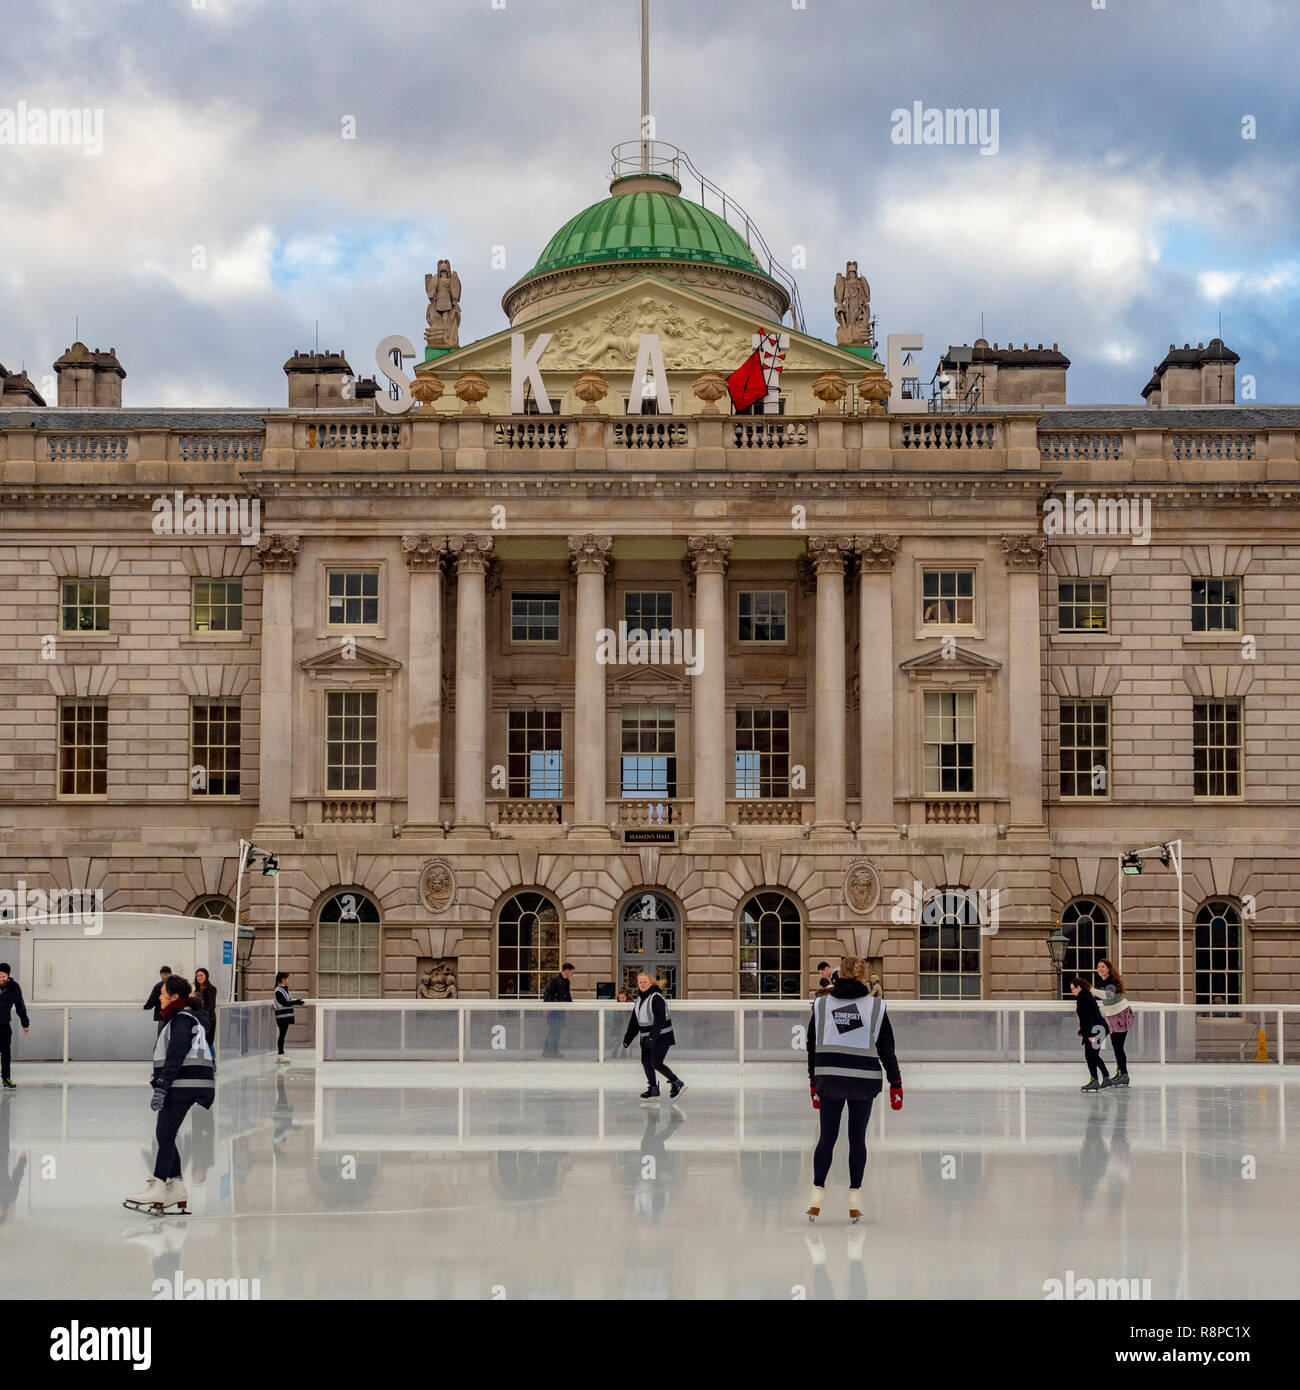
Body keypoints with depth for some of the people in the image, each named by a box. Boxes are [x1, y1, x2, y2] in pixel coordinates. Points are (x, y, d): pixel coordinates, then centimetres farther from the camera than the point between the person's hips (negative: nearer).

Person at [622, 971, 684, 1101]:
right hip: (647, 1037, 8)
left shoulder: (656, 998, -16)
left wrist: (653, 1037, -32)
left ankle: (677, 1083, 4)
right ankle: (653, 1090, 11)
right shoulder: (639, 999, 10)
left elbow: (660, 1020, -24)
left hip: (661, 1037, -8)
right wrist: (628, 1038, 15)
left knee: (656, 1063, -11)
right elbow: (634, 1021, 17)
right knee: (645, 1060, 3)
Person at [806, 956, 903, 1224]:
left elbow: (812, 1048, 6)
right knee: (857, 1137, 8)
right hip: (864, 1081, -1)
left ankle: (817, 1193, 2)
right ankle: (854, 1200, 8)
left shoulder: (821, 1004, 3)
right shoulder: (875, 1006, -1)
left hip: (829, 1079, 1)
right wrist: (896, 1084, 9)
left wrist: (814, 1085, 14)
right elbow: (887, 1050, 1)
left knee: (827, 1136, 9)